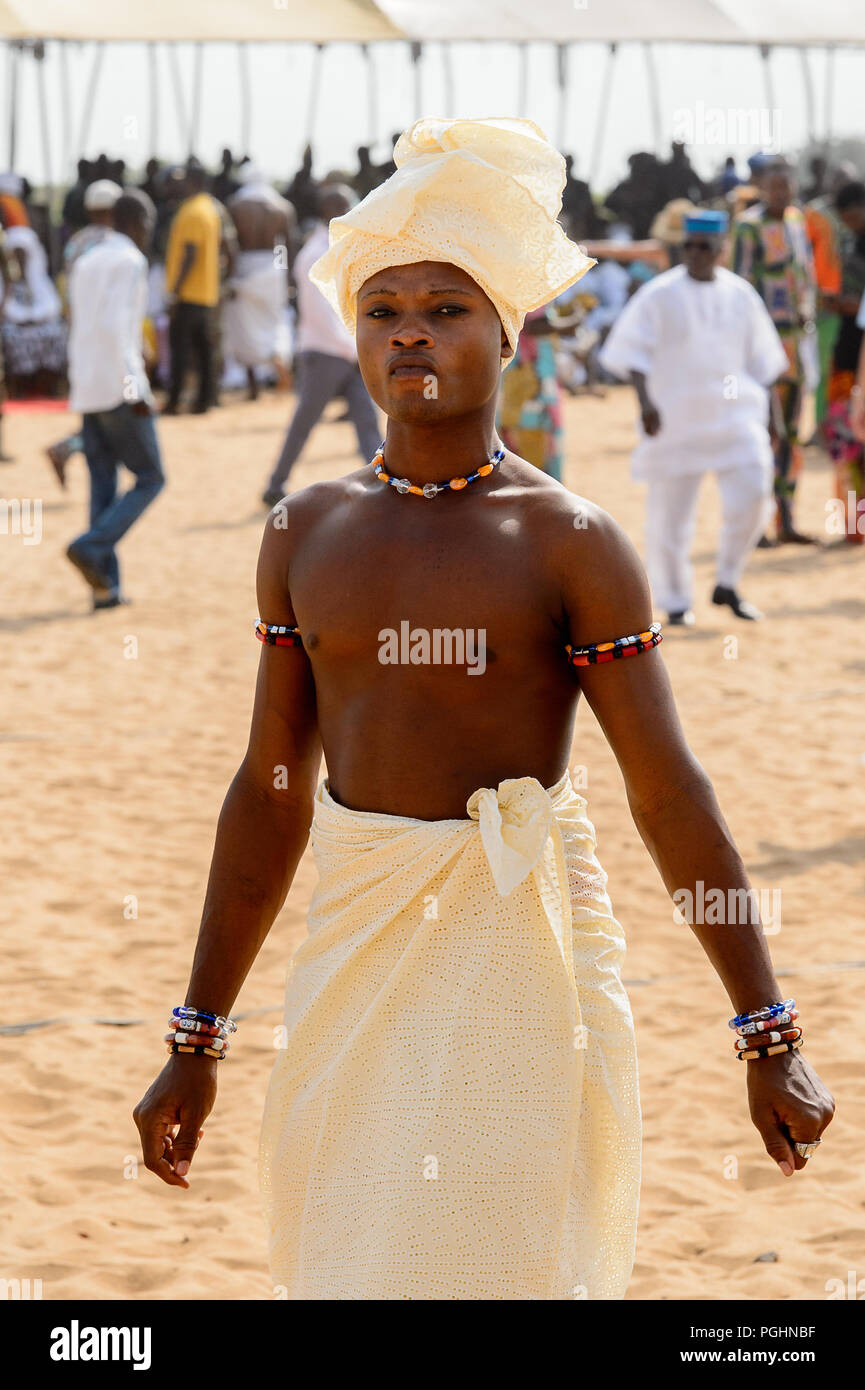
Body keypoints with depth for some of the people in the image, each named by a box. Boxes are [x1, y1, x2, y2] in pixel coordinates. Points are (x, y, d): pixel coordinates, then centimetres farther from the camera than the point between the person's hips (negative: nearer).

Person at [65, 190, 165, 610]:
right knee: (150, 479, 1)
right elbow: (114, 327, -20)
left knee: (102, 486, 7)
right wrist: (135, 389, -19)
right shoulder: (130, 262, -9)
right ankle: (92, 546, -16)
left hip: (86, 393, 8)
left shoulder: (85, 264, 16)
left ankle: (106, 586, 1)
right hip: (119, 388, -8)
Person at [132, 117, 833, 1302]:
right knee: (346, 1262, 7)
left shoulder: (568, 542, -6)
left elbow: (670, 792, -7)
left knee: (507, 1264, -3)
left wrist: (769, 1039, -9)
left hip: (523, 948, -4)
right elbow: (270, 793, 11)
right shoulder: (308, 535, 7)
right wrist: (197, 1042, 11)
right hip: (357, 943, 4)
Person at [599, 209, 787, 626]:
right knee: (669, 513, 0)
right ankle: (675, 603, 17)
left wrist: (767, 411, 14)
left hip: (734, 414, 2)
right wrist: (644, 399, -23)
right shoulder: (659, 295, -4)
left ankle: (727, 584, 4)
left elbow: (760, 358, 16)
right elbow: (632, 349, -9)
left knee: (752, 493, -14)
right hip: (674, 417, -2)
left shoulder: (740, 295, 7)